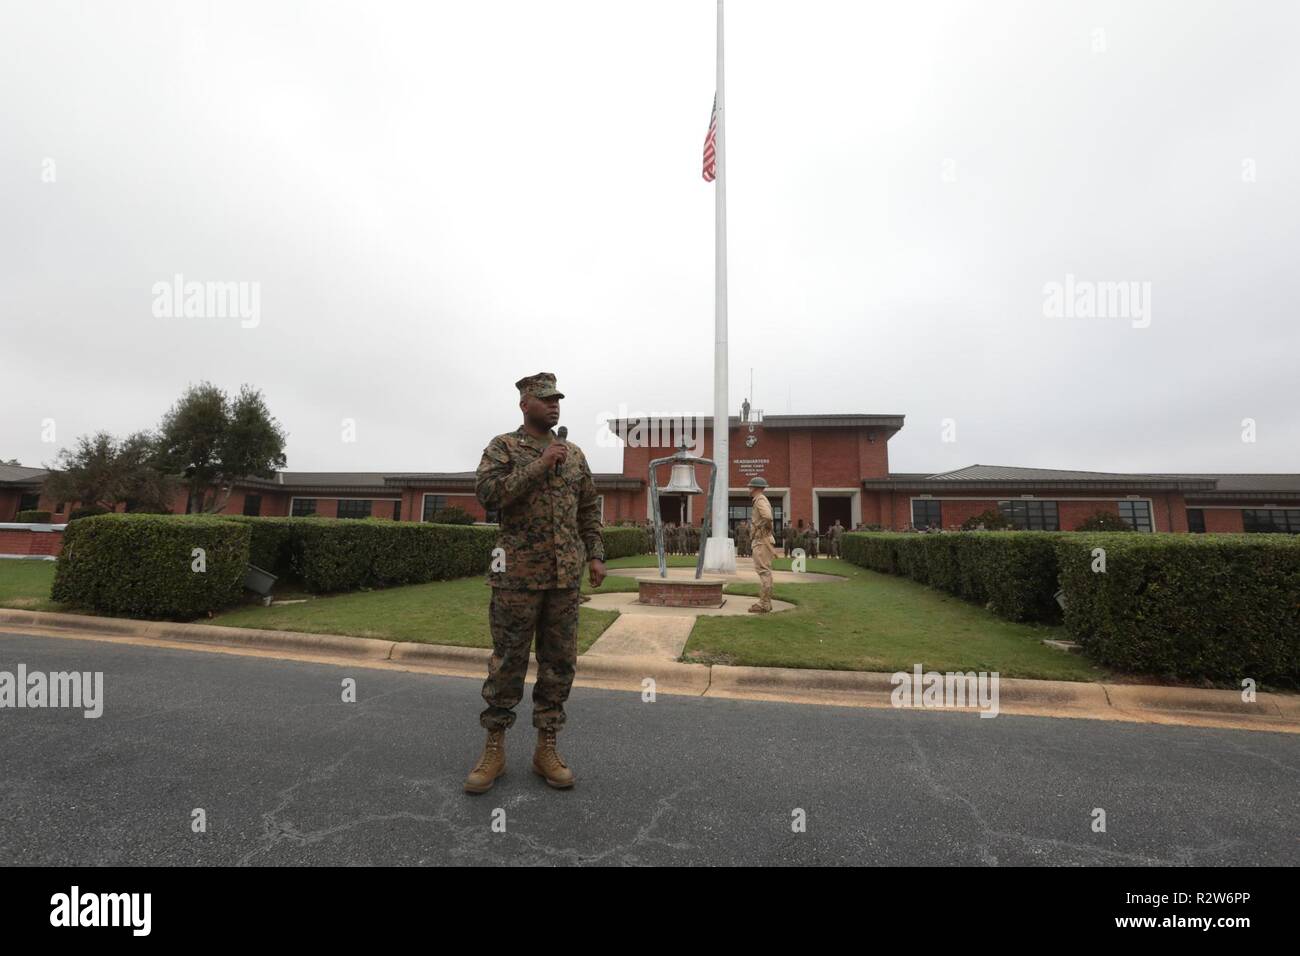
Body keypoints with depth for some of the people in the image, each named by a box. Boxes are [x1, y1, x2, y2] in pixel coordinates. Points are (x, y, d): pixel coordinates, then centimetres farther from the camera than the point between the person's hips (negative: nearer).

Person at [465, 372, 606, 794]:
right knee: (507, 663, 5)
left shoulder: (574, 453, 13)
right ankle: (494, 750, 22)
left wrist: (595, 555, 8)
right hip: (518, 574, -4)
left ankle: (546, 748, 23)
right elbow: (487, 492, -15)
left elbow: (589, 509, 16)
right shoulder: (503, 447, 2)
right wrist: (540, 465, -16)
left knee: (559, 663, 9)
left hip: (566, 576, 4)